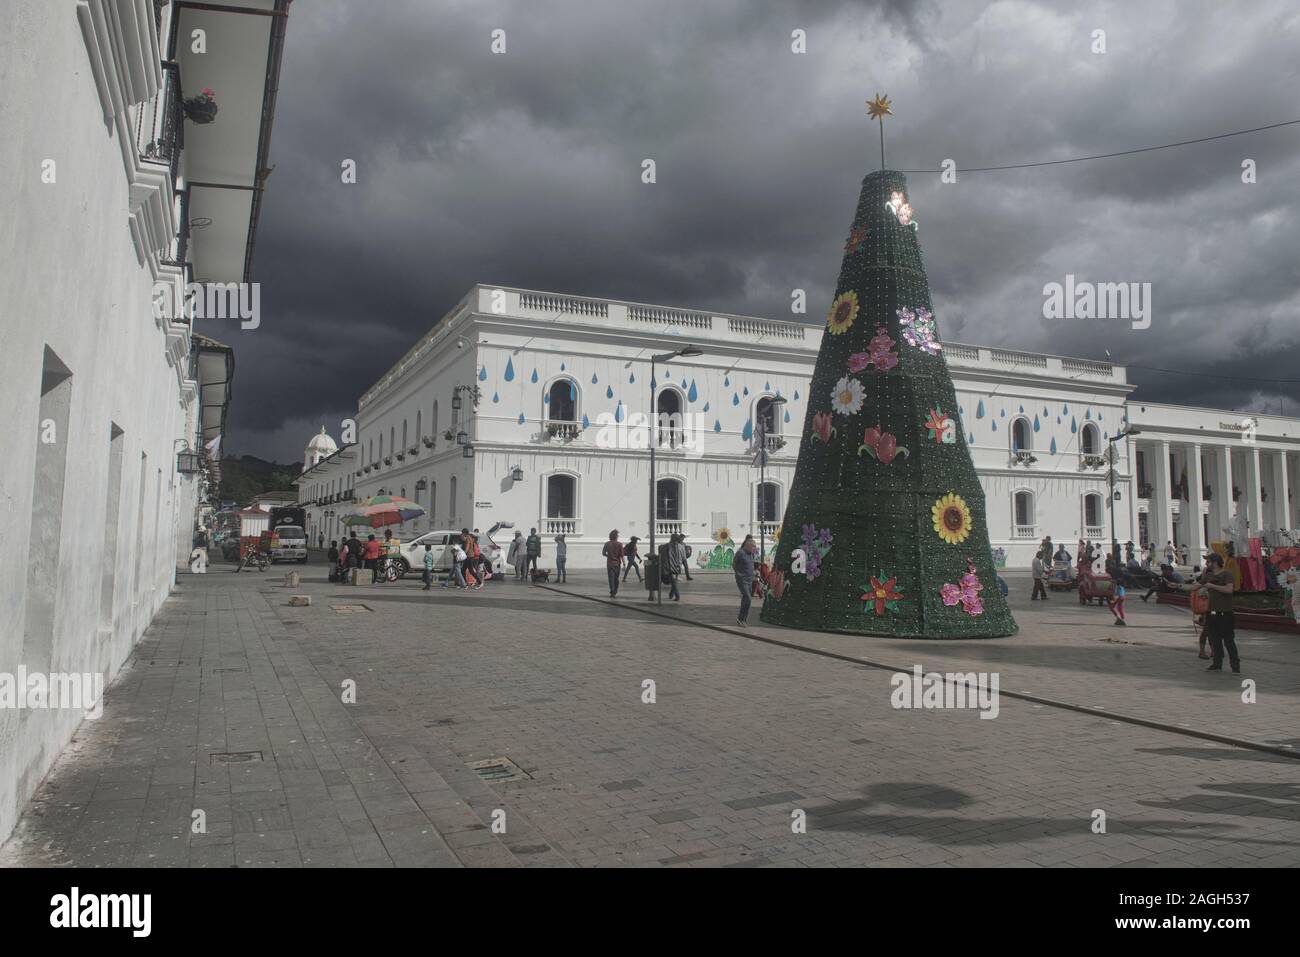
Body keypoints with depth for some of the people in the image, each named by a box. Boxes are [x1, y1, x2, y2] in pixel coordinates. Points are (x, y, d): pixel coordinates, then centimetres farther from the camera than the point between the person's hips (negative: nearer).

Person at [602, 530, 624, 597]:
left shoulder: (607, 544, -2)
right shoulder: (619, 544, -8)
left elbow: (603, 553, 4)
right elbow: (622, 555, -10)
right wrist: (624, 564, -6)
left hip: (609, 563, 0)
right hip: (617, 564, 0)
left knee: (611, 579, 1)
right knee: (616, 579, 13)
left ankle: (612, 592, -9)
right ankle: (615, 593, 19)